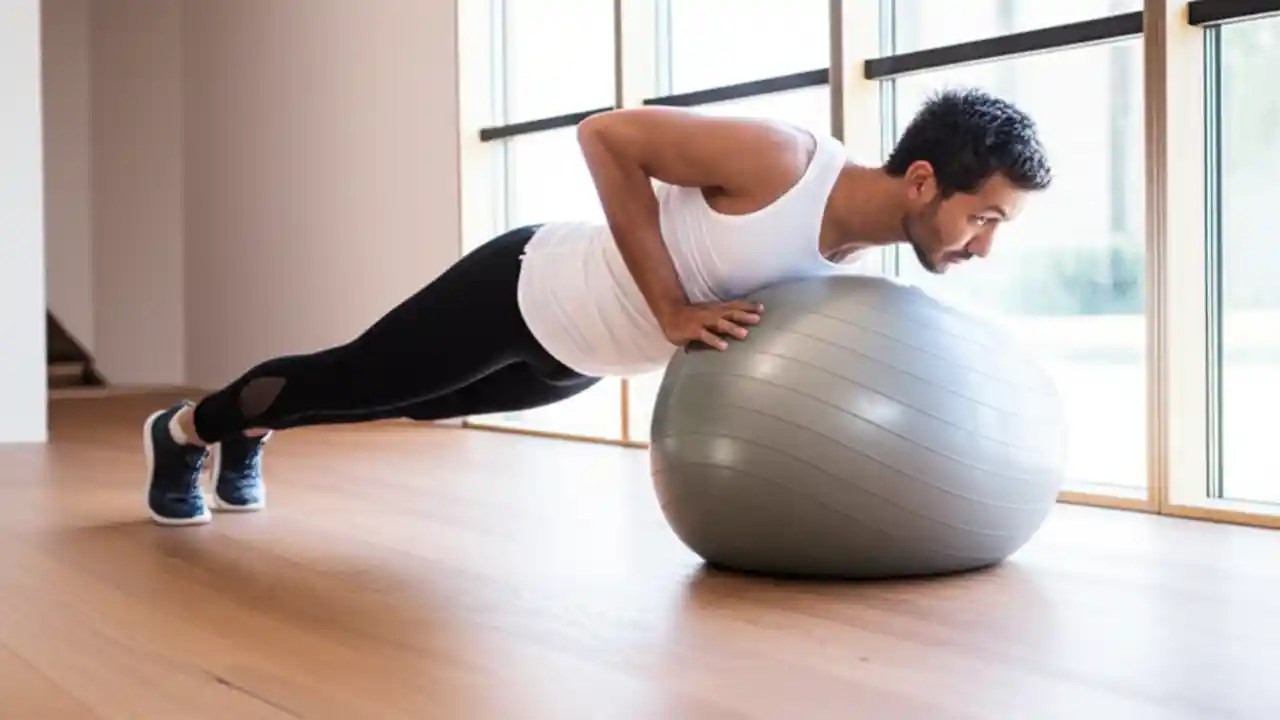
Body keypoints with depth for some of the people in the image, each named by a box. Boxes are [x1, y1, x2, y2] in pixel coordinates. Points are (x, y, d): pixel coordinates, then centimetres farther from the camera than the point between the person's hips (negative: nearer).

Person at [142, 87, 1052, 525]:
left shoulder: (858, 241, -9)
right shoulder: (774, 158, -35)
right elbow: (608, 133, -30)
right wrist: (670, 309, -32)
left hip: (581, 354, 8)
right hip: (526, 288, -8)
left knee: (412, 403, 29)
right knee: (349, 380, 14)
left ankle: (247, 433, 56)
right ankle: (188, 427, 43)